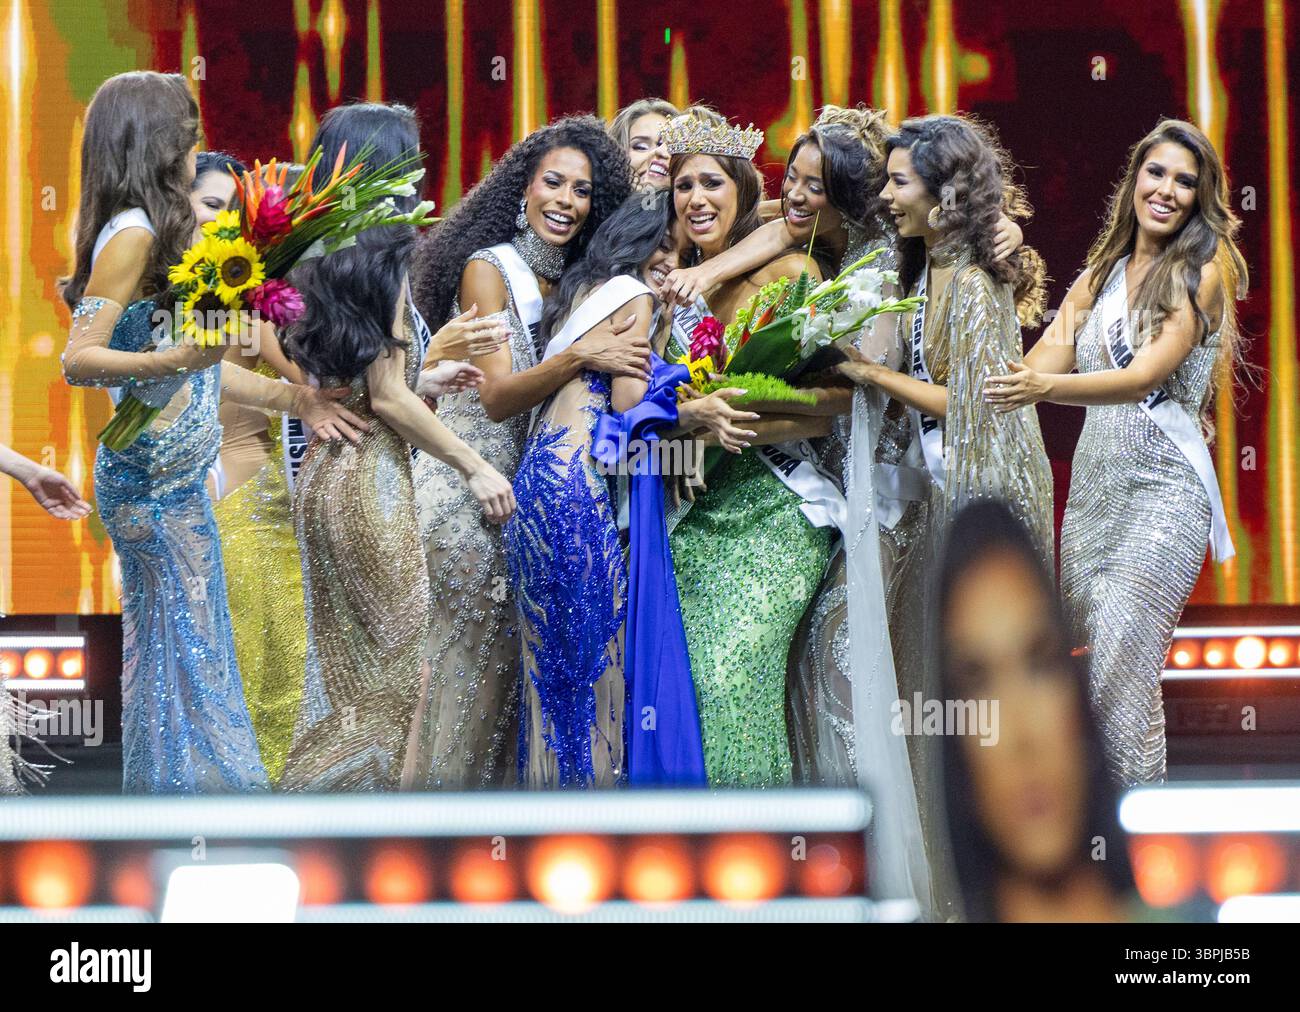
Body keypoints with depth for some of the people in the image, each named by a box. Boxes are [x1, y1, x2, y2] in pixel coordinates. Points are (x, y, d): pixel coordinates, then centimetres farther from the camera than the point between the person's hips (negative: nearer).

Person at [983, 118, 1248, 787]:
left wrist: (1044, 388, -31)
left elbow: (1144, 376, -17)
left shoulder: (1202, 274, -4)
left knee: (1120, 671, -14)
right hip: (1093, 481, 6)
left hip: (1162, 488, -6)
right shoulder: (1100, 275, 14)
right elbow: (1039, 364, 8)